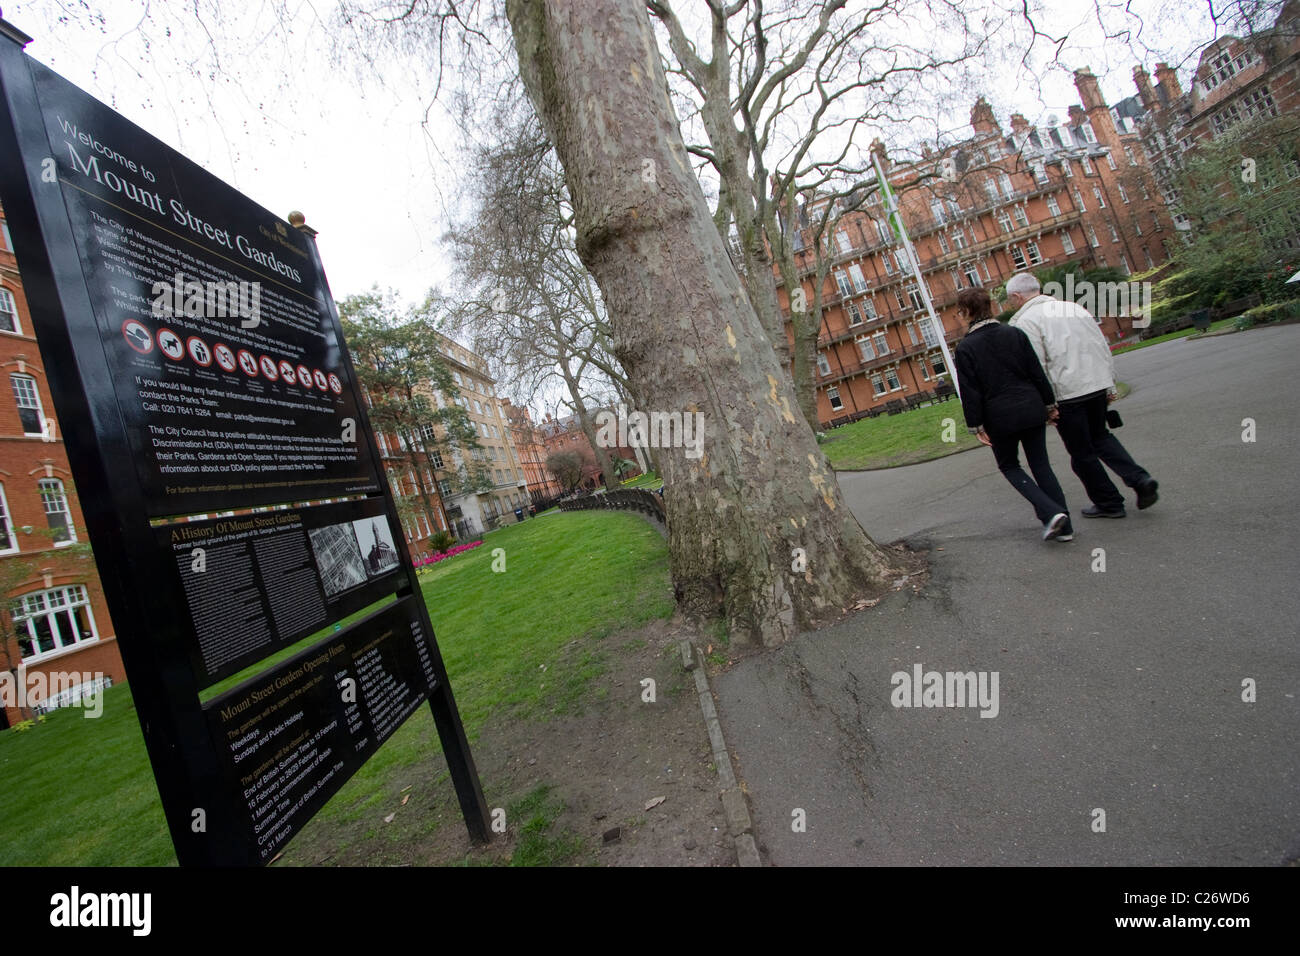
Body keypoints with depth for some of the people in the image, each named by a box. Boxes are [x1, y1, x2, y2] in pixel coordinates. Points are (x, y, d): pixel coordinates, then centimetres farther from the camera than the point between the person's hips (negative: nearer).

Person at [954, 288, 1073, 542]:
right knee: (1040, 465, 14)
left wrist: (977, 425, -4)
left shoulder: (965, 347, -10)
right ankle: (1064, 526, 14)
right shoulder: (1014, 333, 3)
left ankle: (1051, 512, -4)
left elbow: (970, 391, -10)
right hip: (1031, 409, 4)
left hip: (1000, 417, -4)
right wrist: (1049, 404, 15)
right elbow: (1037, 372, 6)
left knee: (1009, 466, 15)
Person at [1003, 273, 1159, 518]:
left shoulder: (1025, 321, -8)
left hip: (1066, 393, -7)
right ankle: (1140, 479, 9)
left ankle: (1108, 503, 18)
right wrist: (1110, 384, 20)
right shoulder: (1073, 307, 14)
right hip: (1098, 384, 7)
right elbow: (1103, 347, 15)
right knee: (1100, 436, 25)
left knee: (1082, 453, 9)